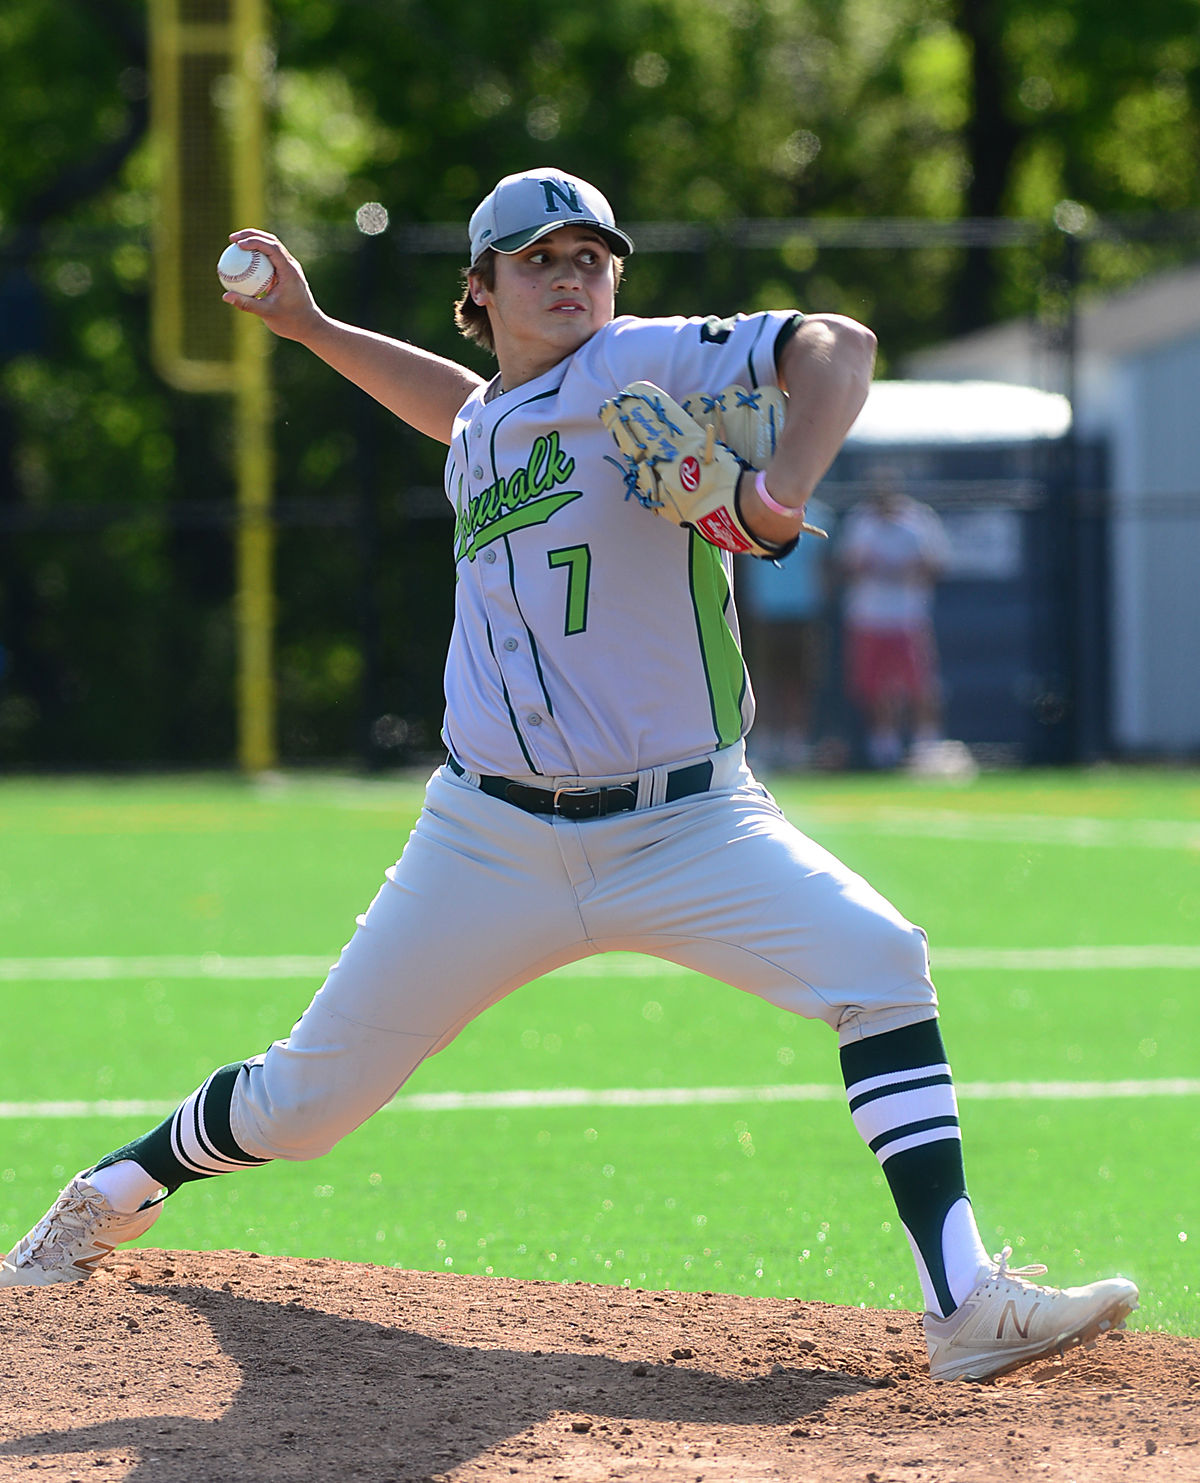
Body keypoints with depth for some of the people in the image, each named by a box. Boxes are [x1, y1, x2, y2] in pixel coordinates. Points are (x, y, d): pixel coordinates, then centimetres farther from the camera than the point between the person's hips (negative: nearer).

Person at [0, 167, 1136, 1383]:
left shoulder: (640, 367, -6)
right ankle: (120, 1188, 37)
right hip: (491, 845, 4)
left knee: (877, 962, -28)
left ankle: (964, 1305, -30)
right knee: (307, 1098, 7)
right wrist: (311, 329, 33)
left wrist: (781, 491, -36)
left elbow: (837, 347, -20)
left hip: (687, 826, -4)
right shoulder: (483, 432, 12)